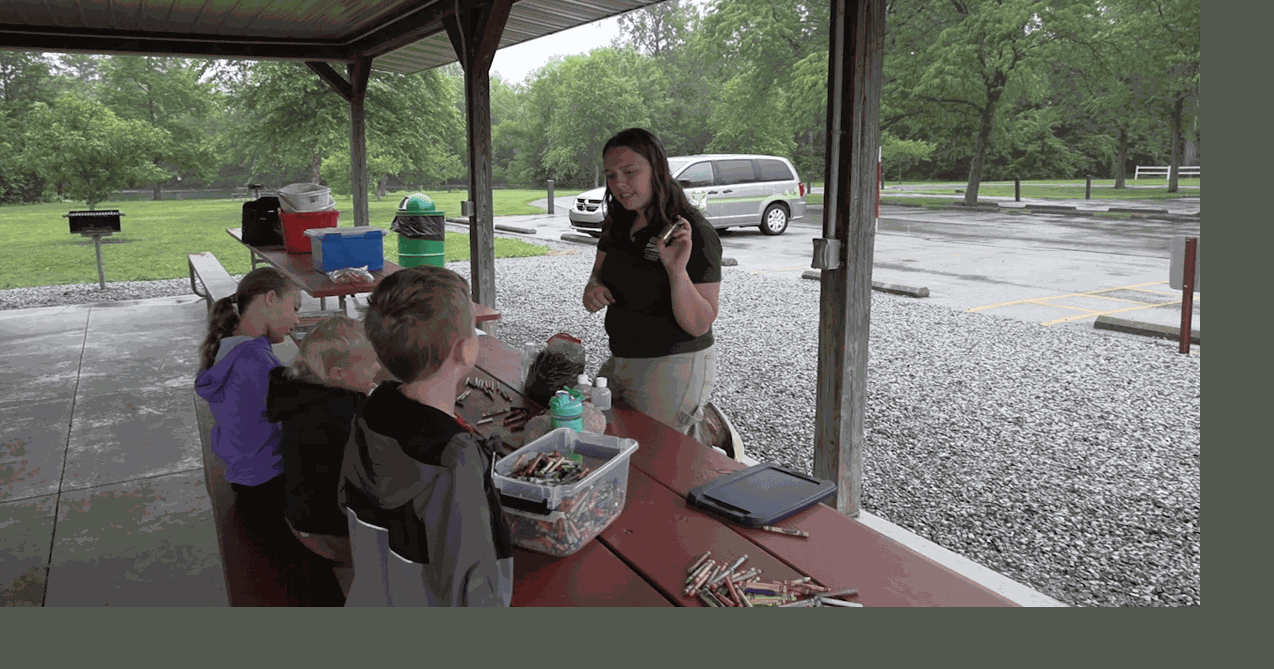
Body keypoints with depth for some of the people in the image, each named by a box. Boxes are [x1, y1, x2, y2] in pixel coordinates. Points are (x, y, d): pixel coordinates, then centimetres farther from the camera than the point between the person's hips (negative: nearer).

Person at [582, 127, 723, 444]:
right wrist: (593, 291, -9)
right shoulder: (619, 226, 5)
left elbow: (699, 325, -20)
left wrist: (677, 270, -35)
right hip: (620, 361, 8)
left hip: (674, 368, -8)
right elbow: (598, 274, 14)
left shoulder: (694, 234, -18)